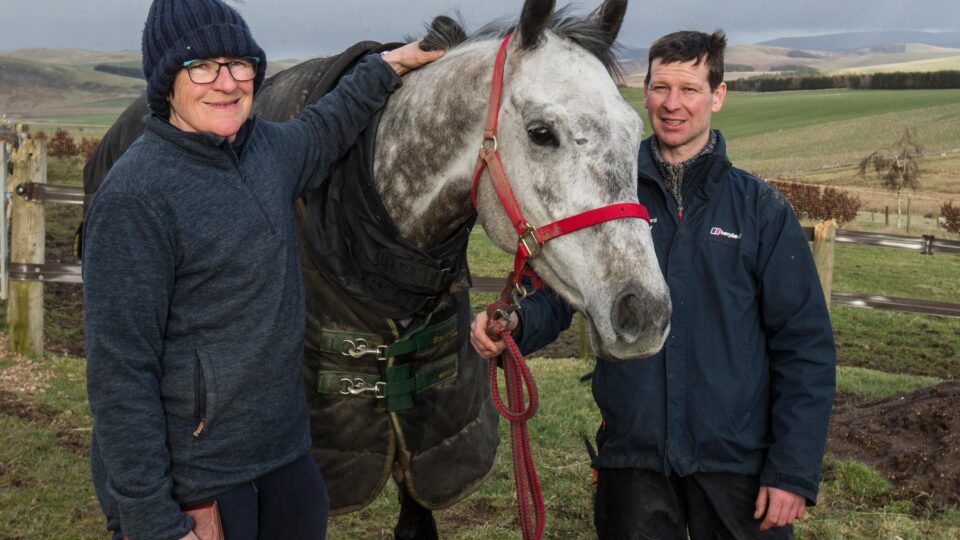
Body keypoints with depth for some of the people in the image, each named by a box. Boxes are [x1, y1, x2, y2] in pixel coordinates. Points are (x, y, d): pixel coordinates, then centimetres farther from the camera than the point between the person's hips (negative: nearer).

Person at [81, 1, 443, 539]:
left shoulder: (269, 147, 3)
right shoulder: (134, 197, -19)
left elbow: (324, 130, 29)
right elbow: (120, 374, -20)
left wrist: (387, 66, 28)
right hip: (192, 482, -7)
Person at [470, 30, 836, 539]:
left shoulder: (761, 208, -2)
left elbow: (806, 344, -3)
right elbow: (556, 293, 4)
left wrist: (794, 472, -9)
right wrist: (514, 325, -19)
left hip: (737, 460, -1)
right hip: (631, 456, 1)